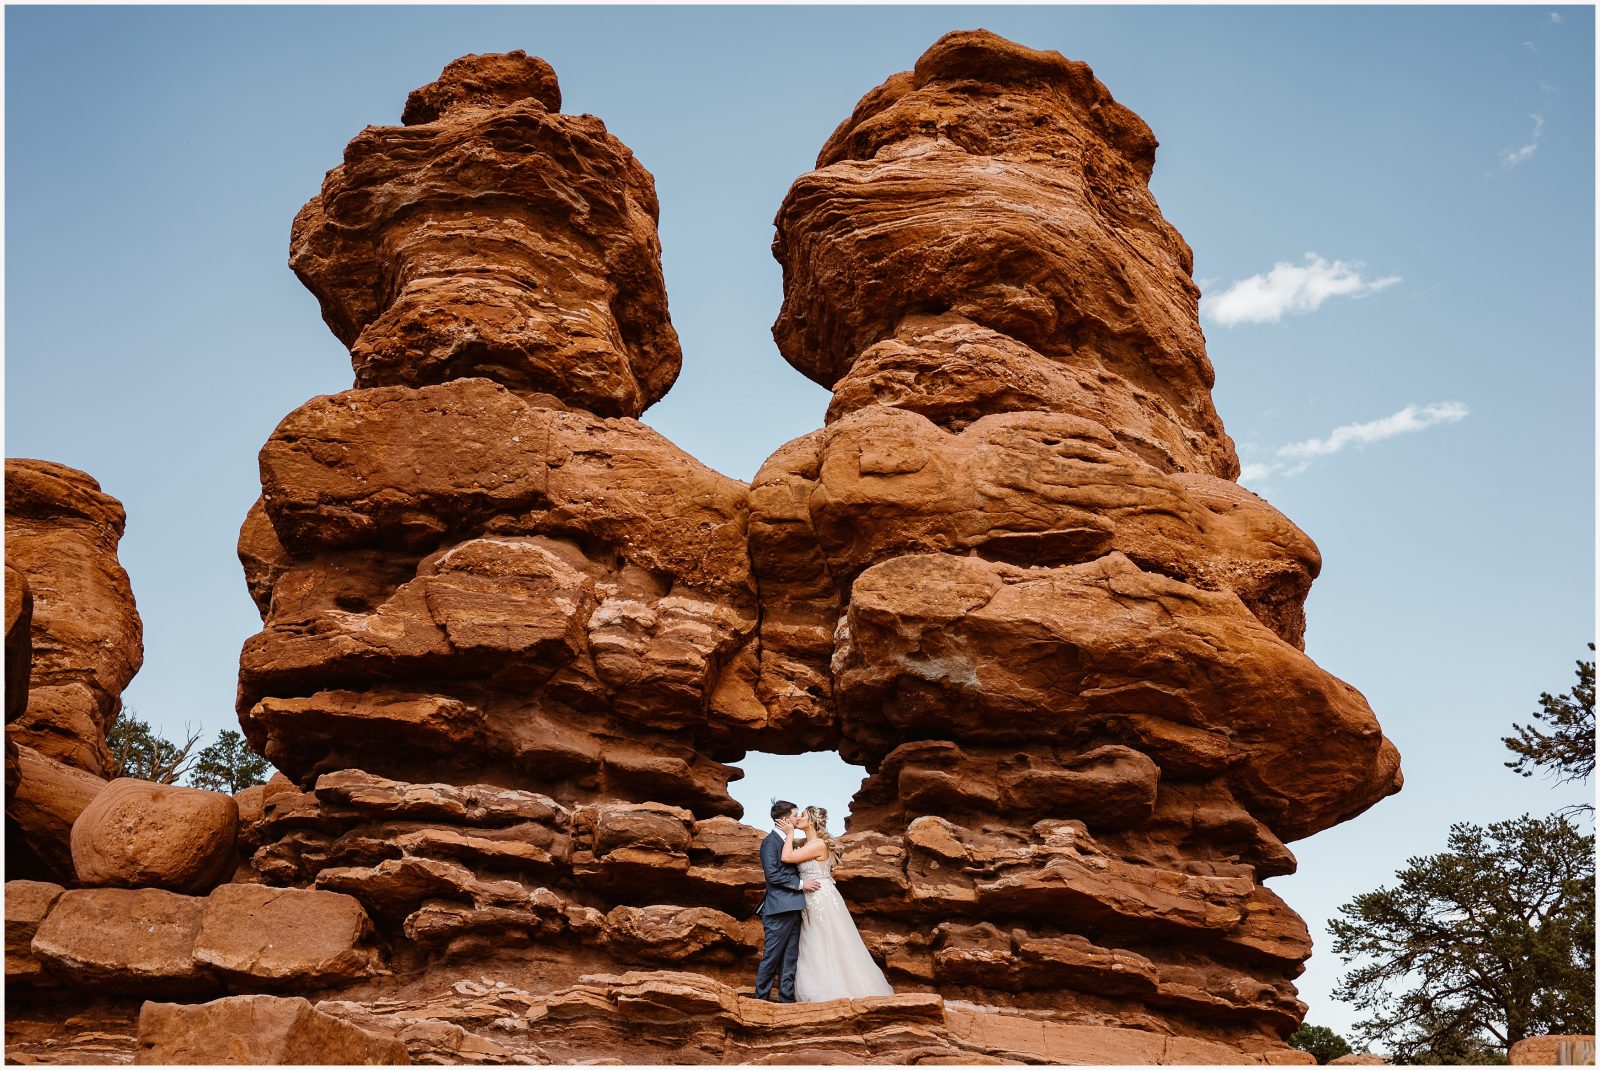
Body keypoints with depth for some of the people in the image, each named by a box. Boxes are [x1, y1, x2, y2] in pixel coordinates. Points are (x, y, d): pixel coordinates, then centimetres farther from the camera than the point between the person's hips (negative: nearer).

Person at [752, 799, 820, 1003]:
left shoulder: (788, 841, 18)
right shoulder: (770, 842, -10)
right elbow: (773, 875, -18)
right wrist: (801, 883, -15)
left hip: (793, 908, 9)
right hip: (779, 909, -9)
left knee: (790, 957, 8)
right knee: (771, 956, -2)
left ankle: (786, 998, 12)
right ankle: (761, 999, 7)